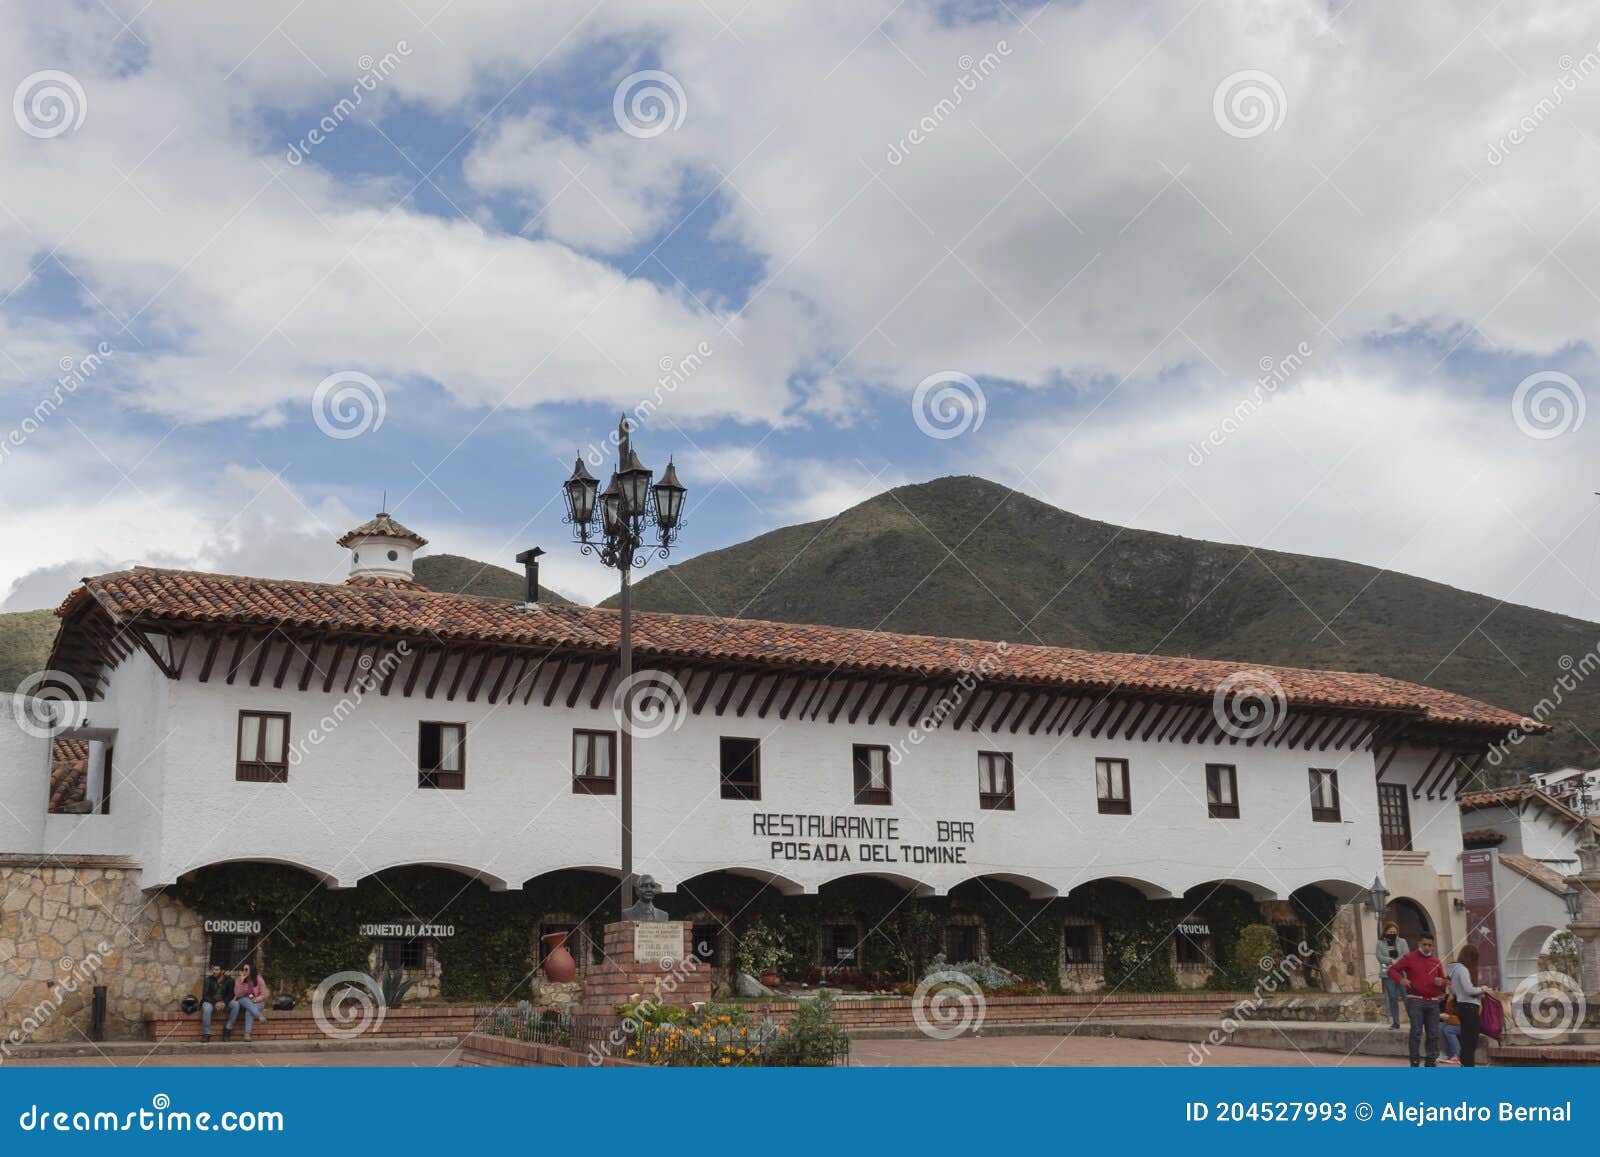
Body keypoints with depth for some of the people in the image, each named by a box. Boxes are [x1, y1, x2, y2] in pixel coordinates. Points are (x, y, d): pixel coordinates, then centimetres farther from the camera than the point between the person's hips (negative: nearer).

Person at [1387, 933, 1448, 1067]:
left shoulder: (1436, 961, 17)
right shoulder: (1409, 958, 4)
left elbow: (1445, 981, 24)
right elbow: (1392, 969, 3)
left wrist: (1442, 982, -1)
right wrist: (1401, 979, -16)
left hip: (1433, 1002, 4)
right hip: (1415, 1001, -4)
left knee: (1433, 1034, 4)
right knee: (1416, 1032, -8)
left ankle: (1431, 1062, 12)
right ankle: (1414, 1062, -3)